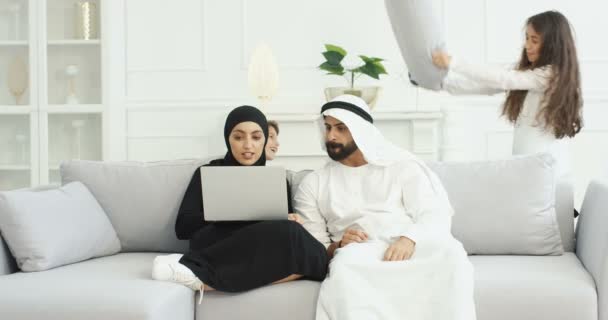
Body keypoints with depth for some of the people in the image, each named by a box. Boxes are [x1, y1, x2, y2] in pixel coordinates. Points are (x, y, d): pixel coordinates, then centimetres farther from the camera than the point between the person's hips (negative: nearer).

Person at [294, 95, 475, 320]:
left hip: (415, 246, 1)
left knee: (449, 252, -34)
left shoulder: (401, 165, 15)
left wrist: (409, 239, -19)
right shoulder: (313, 183, 18)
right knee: (344, 267, -37)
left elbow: (436, 216, 3)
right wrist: (337, 248, -12)